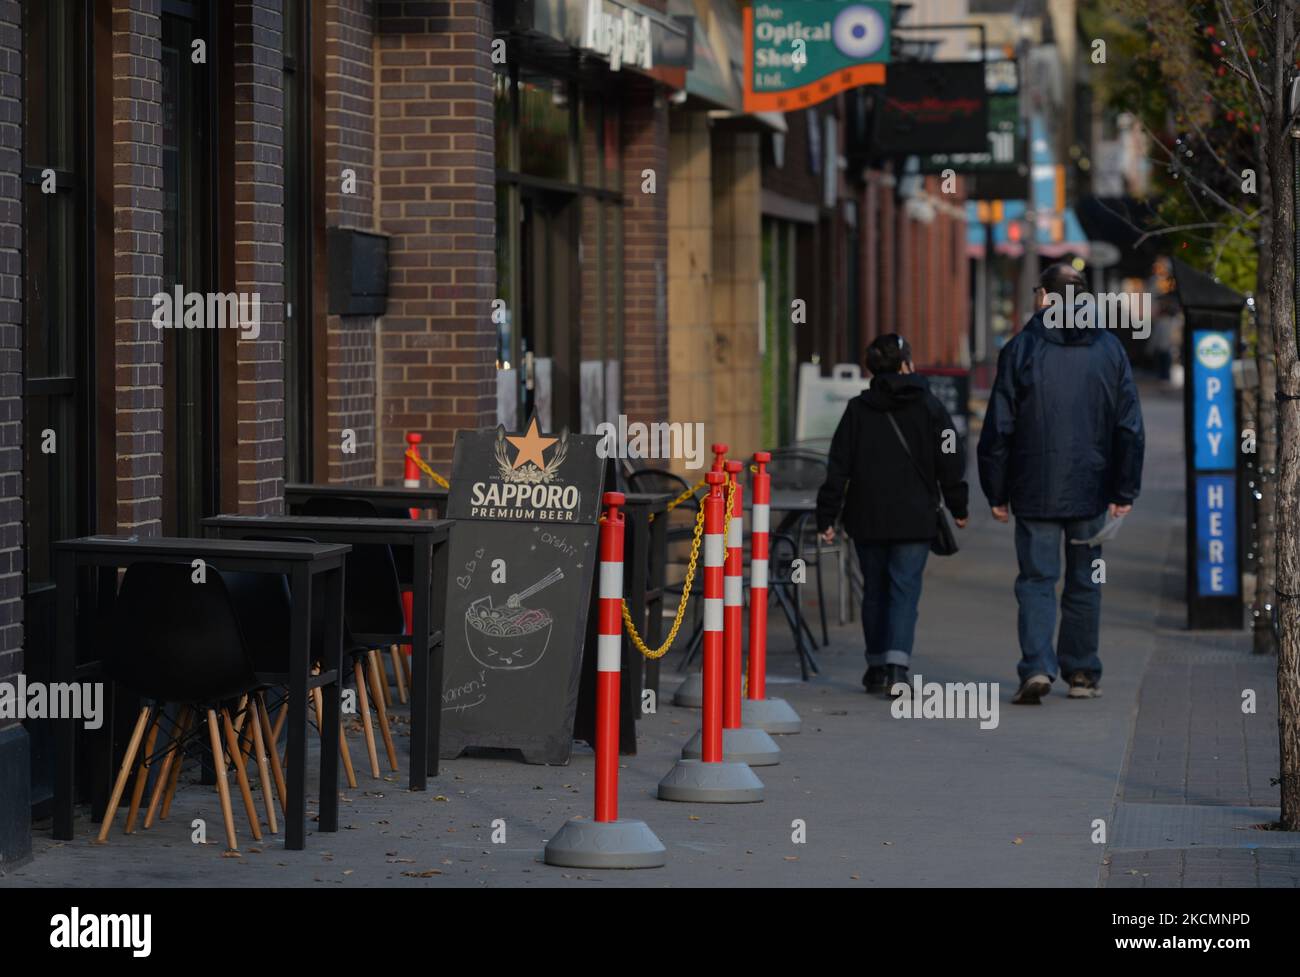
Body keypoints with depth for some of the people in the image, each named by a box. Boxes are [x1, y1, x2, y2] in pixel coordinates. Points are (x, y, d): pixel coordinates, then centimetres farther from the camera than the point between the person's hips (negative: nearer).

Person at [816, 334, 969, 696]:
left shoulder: (857, 409, 2)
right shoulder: (929, 407, -2)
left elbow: (838, 467, 0)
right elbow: (950, 462, -1)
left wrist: (827, 517, 3)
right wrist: (958, 507, 11)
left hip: (867, 520, 2)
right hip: (914, 519, -2)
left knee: (874, 591, 13)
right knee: (905, 589, -3)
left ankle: (877, 666, 17)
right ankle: (896, 664, -19)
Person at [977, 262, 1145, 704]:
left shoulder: (1021, 349, -4)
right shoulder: (1110, 349, 3)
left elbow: (998, 428, -4)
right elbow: (1130, 428, 2)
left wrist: (996, 493, 3)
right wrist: (1125, 491, 6)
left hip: (1035, 492, -2)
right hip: (1091, 490, 2)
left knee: (1036, 579, 0)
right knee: (1085, 582, 12)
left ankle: (1037, 667, -17)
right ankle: (1082, 673, 17)